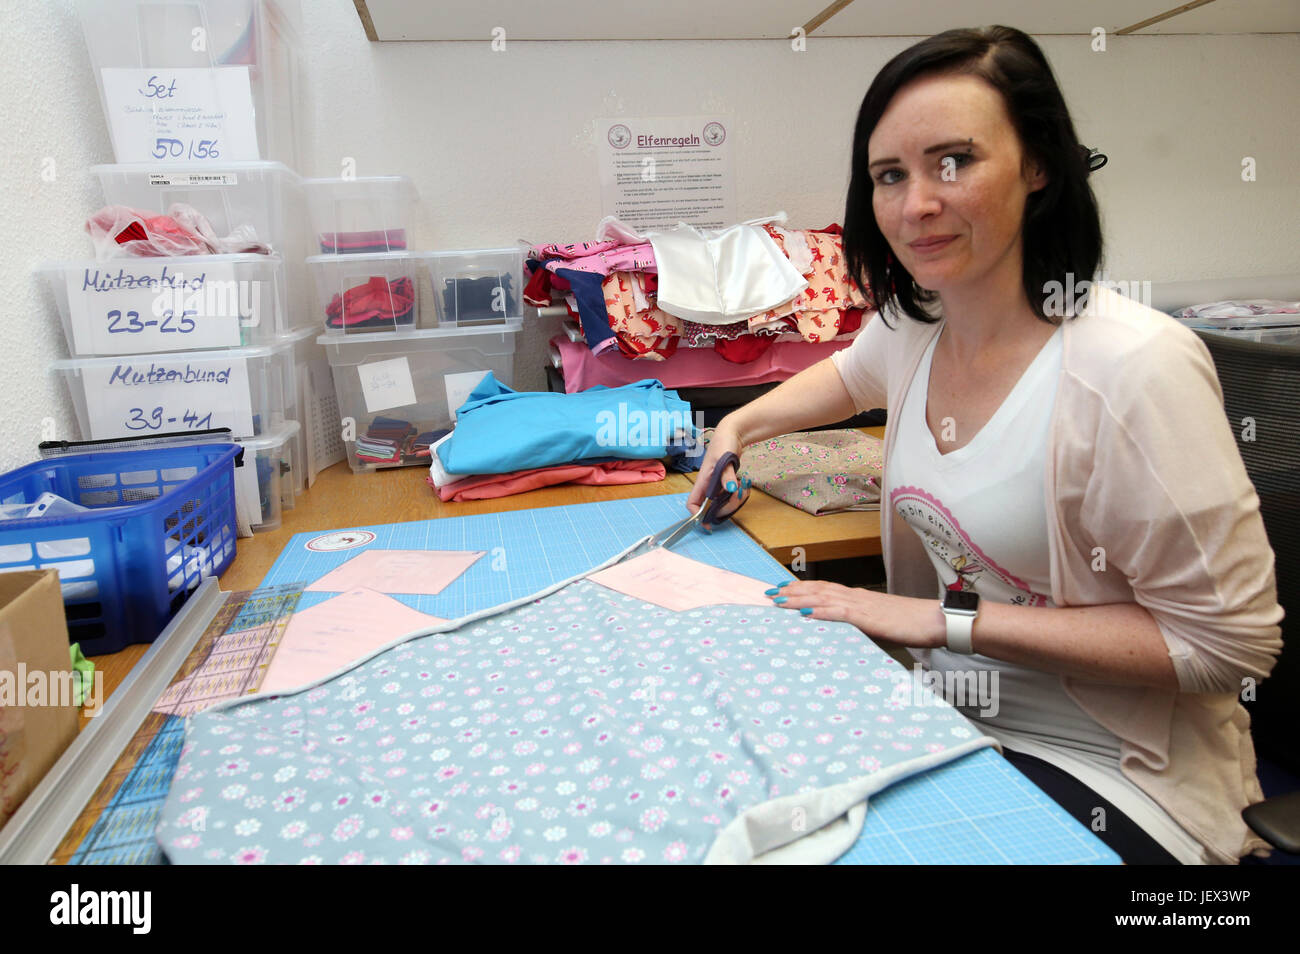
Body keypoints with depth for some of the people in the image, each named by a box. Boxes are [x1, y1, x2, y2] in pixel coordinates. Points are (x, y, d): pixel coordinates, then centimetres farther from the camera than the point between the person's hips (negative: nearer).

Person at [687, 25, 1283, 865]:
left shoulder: (1136, 369, -24)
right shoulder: (914, 322, -2)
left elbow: (1229, 643, -18)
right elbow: (852, 375, 23)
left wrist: (948, 620, -20)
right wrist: (739, 426, 7)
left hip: (1103, 770, -5)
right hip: (948, 709, 6)